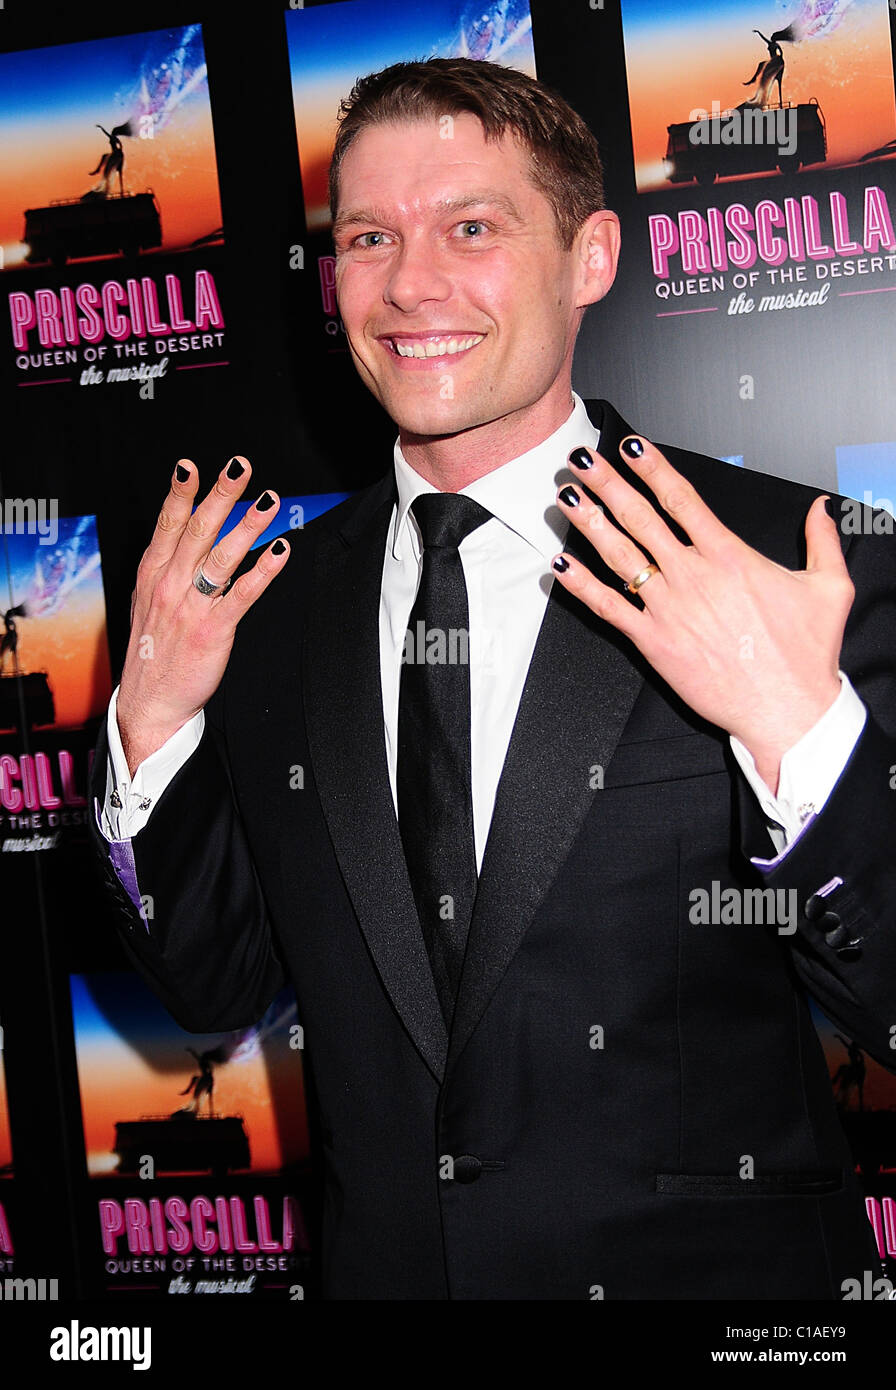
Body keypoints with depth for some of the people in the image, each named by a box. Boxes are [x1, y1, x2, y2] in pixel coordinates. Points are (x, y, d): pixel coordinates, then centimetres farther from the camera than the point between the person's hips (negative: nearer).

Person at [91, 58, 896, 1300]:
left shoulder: (790, 561, -15)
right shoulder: (278, 599, -1)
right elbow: (218, 984, 4)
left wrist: (796, 726, -31)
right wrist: (151, 730, -10)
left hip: (714, 1273, -3)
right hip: (383, 1265, 4)